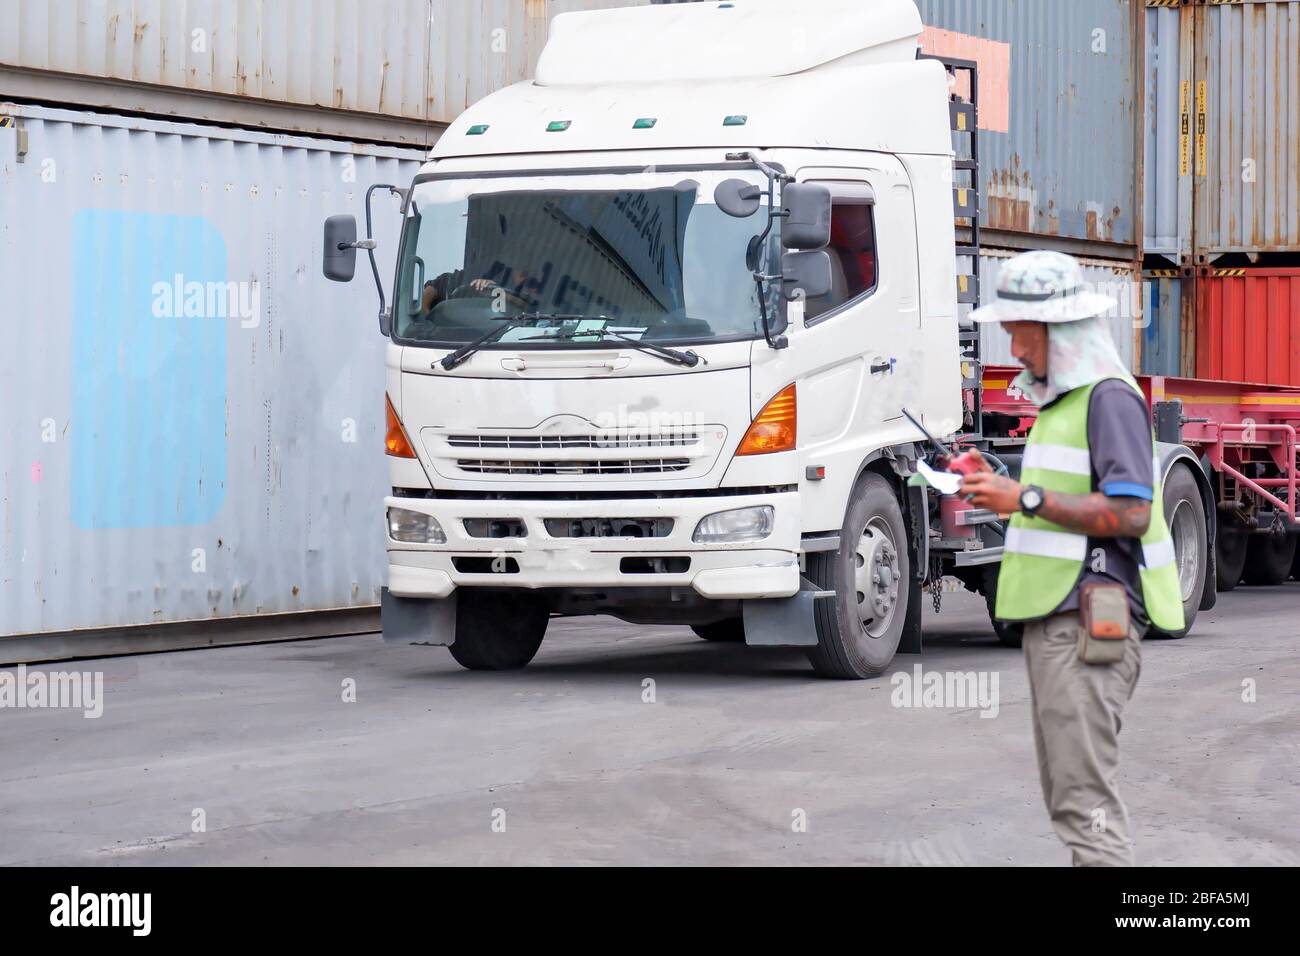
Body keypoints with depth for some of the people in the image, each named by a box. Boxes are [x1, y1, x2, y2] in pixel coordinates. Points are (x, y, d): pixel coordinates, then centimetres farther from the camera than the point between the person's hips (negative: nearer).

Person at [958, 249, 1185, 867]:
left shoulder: (1110, 398, -11)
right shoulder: (1063, 399, 21)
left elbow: (1129, 513, -20)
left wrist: (1026, 498, -19)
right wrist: (1001, 486, 13)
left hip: (1088, 626, -10)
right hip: (1053, 622, 11)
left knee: (1083, 796, -13)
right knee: (1066, 791, 12)